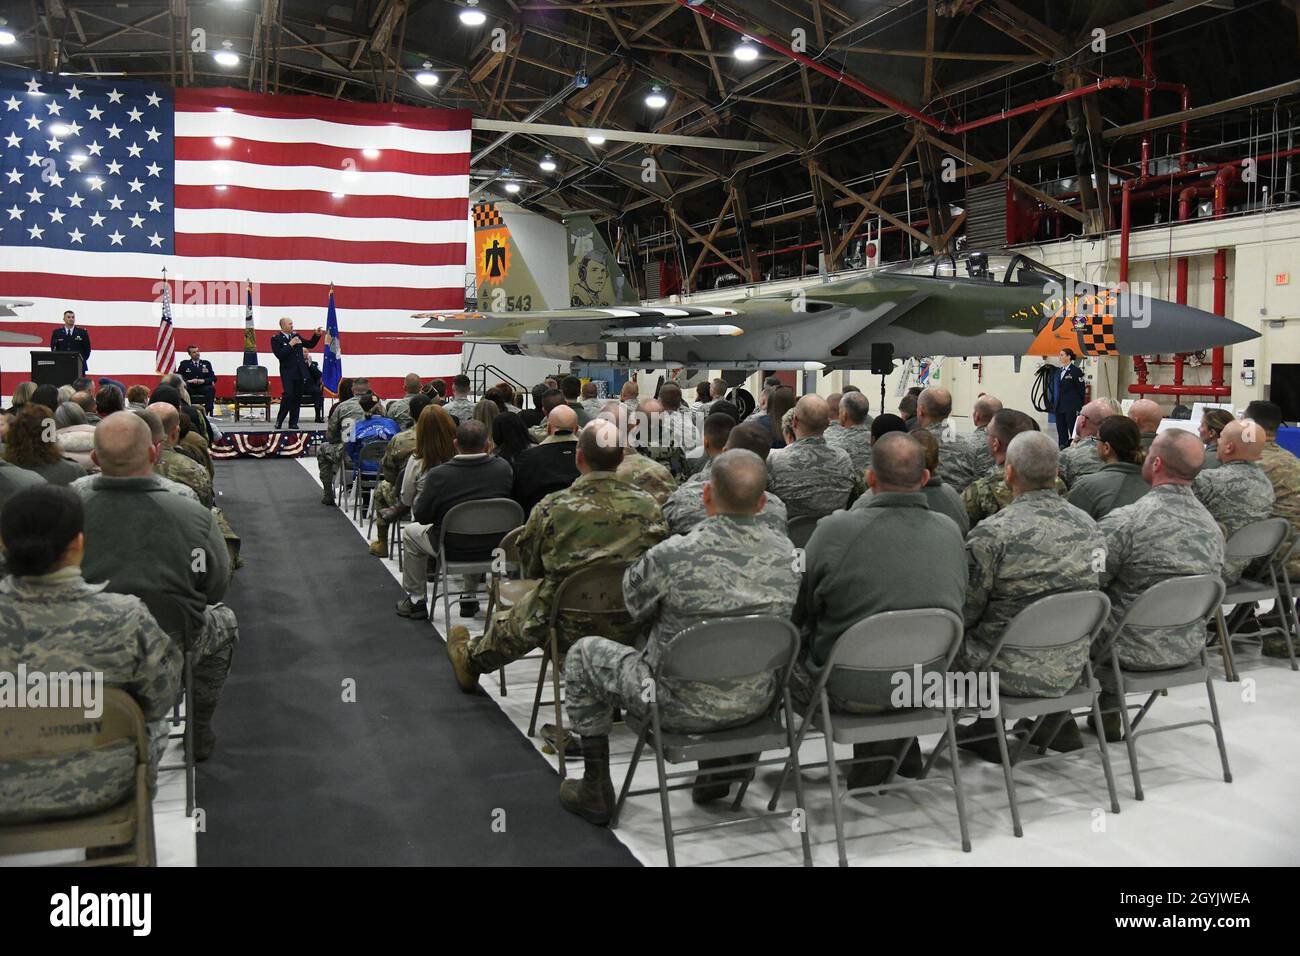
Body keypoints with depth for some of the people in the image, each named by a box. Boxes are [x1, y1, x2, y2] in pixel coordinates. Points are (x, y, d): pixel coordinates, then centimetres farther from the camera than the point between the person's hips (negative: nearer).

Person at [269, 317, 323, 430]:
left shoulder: (296, 336, 15)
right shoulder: (276, 339, -3)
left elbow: (310, 345, 22)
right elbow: (279, 355, -15)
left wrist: (317, 335, 8)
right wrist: (291, 345, -15)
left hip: (300, 373, 5)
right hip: (288, 373, -5)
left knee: (297, 398, 5)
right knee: (288, 395, -15)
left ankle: (293, 423, 11)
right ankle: (279, 421, -1)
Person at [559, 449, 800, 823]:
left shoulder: (670, 557, -26)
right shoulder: (786, 552, -10)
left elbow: (635, 604, -6)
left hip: (683, 706, -4)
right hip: (756, 703, 5)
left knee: (584, 653, 18)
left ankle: (596, 790, 27)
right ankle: (717, 767, 38)